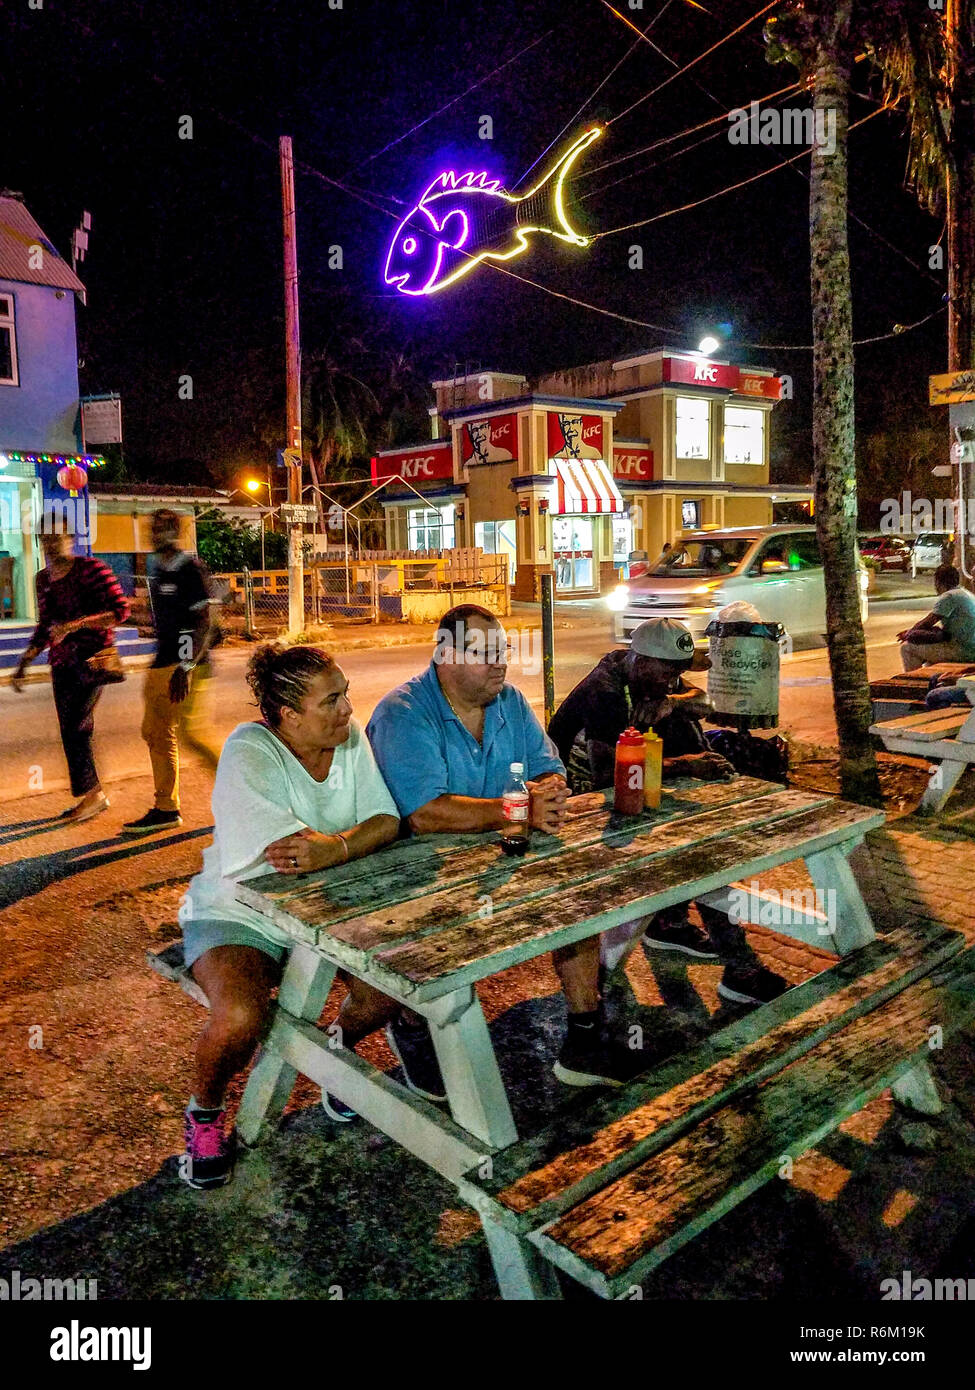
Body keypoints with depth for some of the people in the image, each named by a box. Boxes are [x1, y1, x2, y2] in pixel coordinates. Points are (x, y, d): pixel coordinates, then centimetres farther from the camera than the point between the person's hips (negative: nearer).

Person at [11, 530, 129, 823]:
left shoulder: (91, 569, -7)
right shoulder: (43, 579, 14)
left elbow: (121, 610, -13)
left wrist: (76, 623, -23)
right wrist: (24, 663, 19)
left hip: (91, 658, -7)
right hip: (62, 663, 7)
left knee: (76, 726, -13)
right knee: (71, 733, 7)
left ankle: (91, 793, 0)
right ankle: (94, 797, 16)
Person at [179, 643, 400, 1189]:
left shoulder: (350, 739, -5)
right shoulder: (249, 753, -23)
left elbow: (388, 821, -13)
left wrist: (332, 847, -31)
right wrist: (356, 840, -16)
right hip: (240, 913, -5)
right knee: (239, 1019, -29)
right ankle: (205, 1111, 8)